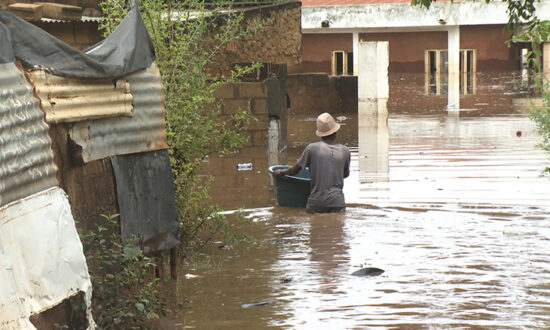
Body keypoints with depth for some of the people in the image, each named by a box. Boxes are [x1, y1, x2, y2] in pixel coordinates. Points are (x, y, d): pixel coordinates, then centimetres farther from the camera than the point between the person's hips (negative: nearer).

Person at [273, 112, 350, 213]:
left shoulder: (312, 148, 1)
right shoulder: (345, 151, 8)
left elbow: (294, 171, 8)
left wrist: (280, 172, 28)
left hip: (317, 203, -2)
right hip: (338, 203, 2)